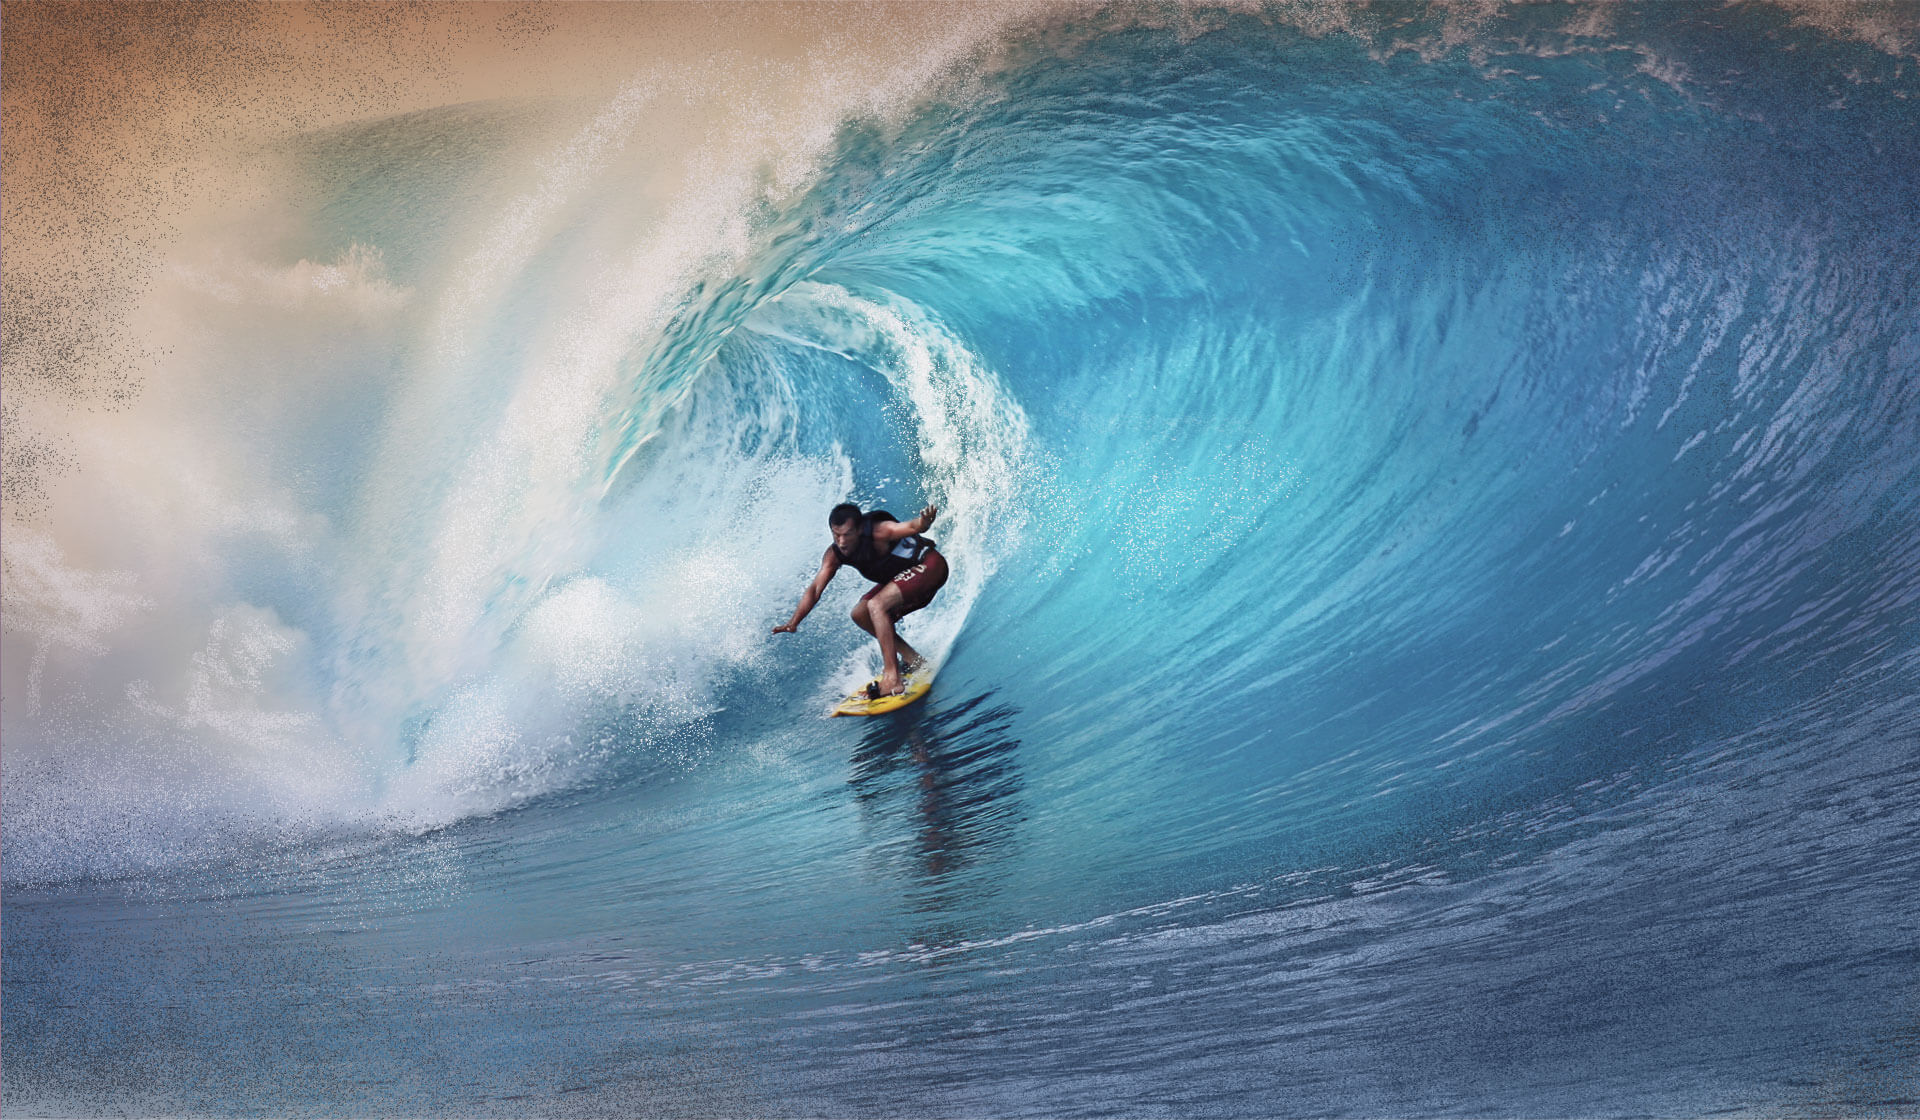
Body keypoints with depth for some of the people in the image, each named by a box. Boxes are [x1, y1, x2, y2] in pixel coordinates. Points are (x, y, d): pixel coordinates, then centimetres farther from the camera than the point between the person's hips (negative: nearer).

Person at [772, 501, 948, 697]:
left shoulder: (877, 532, -30)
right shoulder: (835, 554, -10)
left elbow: (911, 527, -46)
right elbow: (815, 589, -10)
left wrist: (923, 522, -70)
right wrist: (794, 622, -23)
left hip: (929, 565, -9)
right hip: (902, 577, 9)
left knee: (877, 605, -26)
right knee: (860, 614, 2)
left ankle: (892, 679, -30)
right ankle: (913, 660, 12)